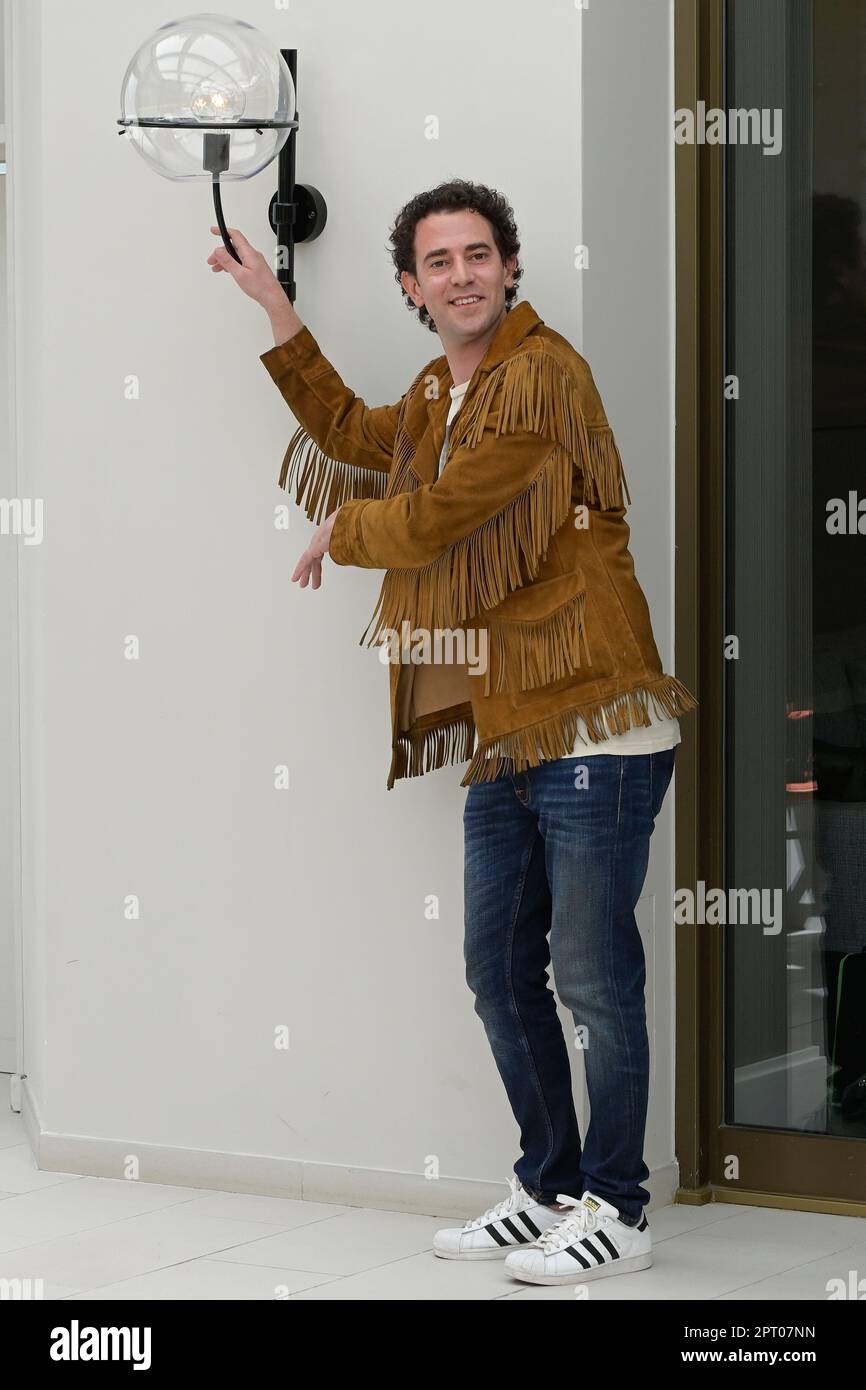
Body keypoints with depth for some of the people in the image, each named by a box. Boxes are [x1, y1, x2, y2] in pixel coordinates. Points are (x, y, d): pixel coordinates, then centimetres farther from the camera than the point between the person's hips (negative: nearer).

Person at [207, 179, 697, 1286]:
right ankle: (549, 1189, 26)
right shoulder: (440, 396, 19)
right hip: (505, 739, 10)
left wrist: (339, 533, 6)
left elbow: (431, 516, -15)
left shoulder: (541, 374, -11)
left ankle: (616, 1212, 7)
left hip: (592, 729, -10)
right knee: (500, 973, 14)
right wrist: (275, 308, 30)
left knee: (593, 976, -4)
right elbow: (351, 432, 36)